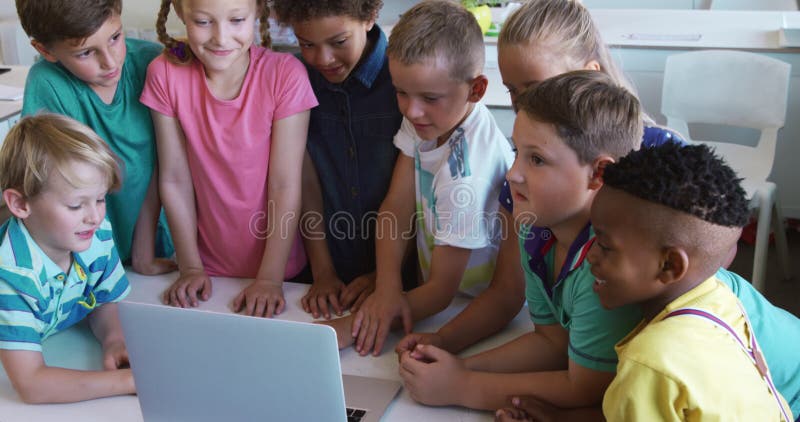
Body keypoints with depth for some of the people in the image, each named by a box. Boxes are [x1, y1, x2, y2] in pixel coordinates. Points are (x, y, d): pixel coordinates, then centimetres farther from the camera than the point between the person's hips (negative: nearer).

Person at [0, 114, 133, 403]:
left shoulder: (98, 234, -14)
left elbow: (106, 302, 4)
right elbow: (31, 385, -37)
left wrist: (114, 340, -18)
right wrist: (128, 380, -37)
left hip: (64, 355, 5)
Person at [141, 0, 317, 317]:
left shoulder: (285, 74, -18)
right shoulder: (165, 74, -12)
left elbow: (285, 185, -16)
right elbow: (175, 179, -7)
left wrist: (270, 278, -16)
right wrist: (191, 267, -6)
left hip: (279, 267, -1)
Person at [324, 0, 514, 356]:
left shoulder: (466, 173, -26)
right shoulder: (428, 118, -5)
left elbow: (442, 288, -20)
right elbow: (397, 207, -5)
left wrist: (353, 327, -23)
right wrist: (387, 288, -19)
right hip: (442, 290, 6)